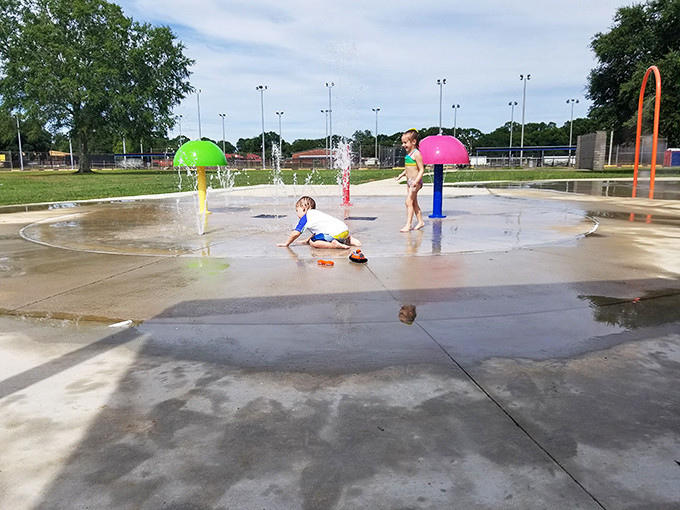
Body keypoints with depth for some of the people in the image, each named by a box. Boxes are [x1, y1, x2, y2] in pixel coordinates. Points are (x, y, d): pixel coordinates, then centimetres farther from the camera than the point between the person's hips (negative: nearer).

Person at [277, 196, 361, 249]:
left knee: (313, 243, -3)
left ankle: (334, 244, -21)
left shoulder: (305, 217, 3)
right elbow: (317, 231, 37)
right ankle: (349, 240, 14)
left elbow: (296, 233, 3)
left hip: (335, 233, -8)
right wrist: (308, 240, 38)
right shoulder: (316, 213, 28)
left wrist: (286, 243, 16)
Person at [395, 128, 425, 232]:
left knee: (409, 202, -12)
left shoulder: (416, 154, -15)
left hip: (415, 181, -10)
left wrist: (416, 181, -29)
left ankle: (408, 224, -10)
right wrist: (401, 175, 19)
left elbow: (421, 170, -19)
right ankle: (420, 221, 24)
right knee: (414, 203, 14)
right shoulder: (408, 154, 12)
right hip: (409, 181, 10)